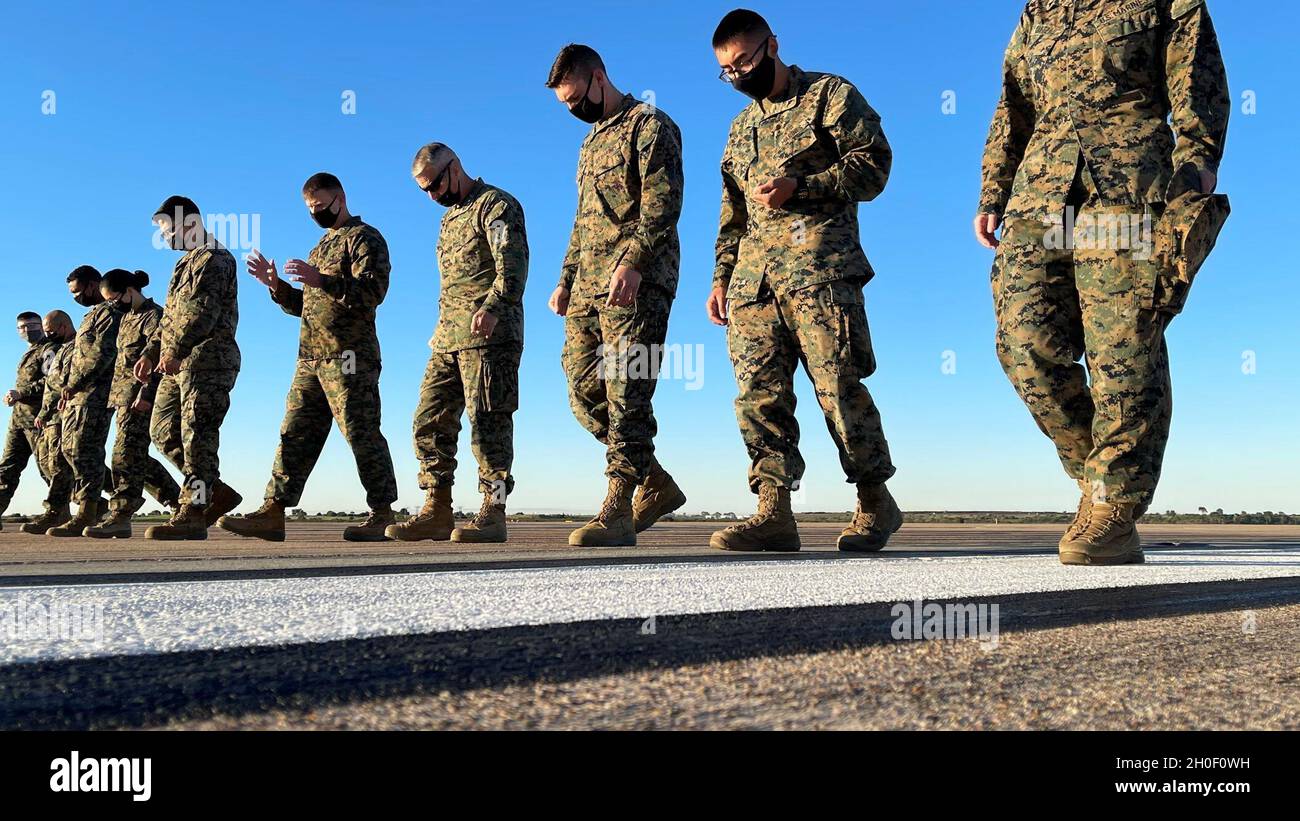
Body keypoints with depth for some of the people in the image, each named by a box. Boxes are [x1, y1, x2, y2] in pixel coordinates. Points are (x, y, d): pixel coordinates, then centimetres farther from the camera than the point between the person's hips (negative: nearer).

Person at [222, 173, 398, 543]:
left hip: (349, 355, -8)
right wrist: (275, 284, 11)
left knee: (361, 434, -7)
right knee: (295, 434, 4)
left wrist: (321, 280, -22)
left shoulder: (365, 238, 0)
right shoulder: (323, 245, 27)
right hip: (311, 358, 9)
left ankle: (382, 514, -1)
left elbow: (372, 291, -16)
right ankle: (273, 512, 5)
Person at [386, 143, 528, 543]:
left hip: (488, 334, -9)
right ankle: (436, 513, 8)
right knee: (430, 421, 4)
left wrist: (493, 308, -32)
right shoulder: (450, 217, 26)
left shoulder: (496, 205, -2)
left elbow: (514, 263, -17)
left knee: (487, 422, -9)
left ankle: (493, 513, -4)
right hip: (448, 337, 9)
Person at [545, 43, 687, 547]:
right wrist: (566, 280, 19)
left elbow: (663, 202, -13)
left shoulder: (650, 126, 1)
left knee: (625, 393, -12)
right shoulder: (591, 142, 27)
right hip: (588, 286, 9)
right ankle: (655, 486, 13)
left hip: (636, 283, -9)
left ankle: (618, 509, -10)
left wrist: (633, 262, -24)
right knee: (585, 391, 3)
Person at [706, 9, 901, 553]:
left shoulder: (830, 95, 8)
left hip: (819, 264, -6)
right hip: (753, 274, 6)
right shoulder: (741, 128, 26)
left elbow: (872, 165, -3)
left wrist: (799, 187, -13)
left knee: (838, 385, -8)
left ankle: (876, 503, 6)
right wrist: (722, 278, 17)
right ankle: (774, 513, -5)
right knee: (759, 391, -5)